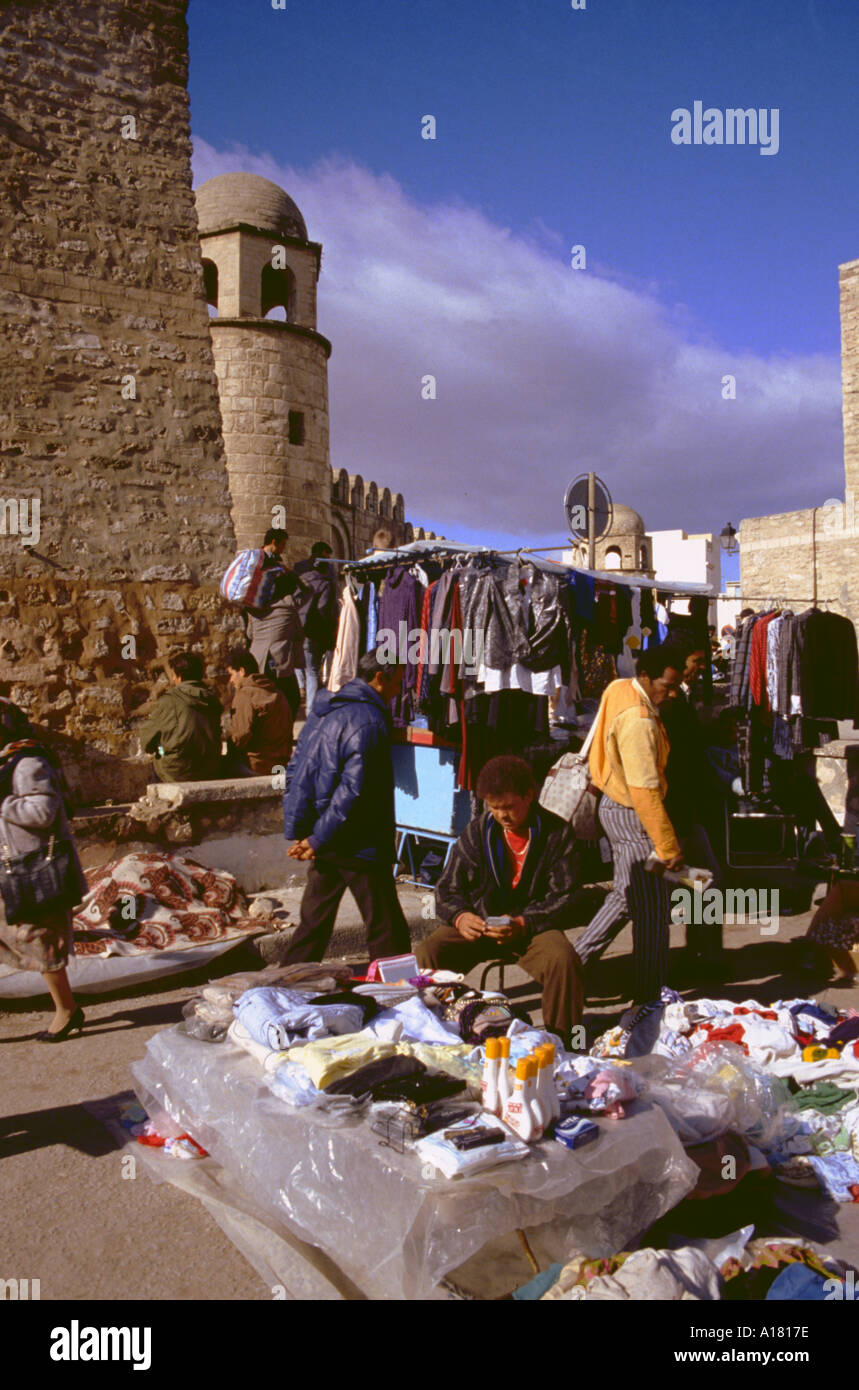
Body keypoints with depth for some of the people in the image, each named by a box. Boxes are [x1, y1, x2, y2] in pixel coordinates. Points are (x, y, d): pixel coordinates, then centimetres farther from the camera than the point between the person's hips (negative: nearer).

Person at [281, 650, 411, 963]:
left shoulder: (323, 710, 10)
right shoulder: (369, 721, -17)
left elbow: (294, 771, 14)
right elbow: (353, 790, -23)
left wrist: (301, 831, 11)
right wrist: (318, 839, -16)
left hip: (324, 842, 9)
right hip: (358, 845, -9)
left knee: (314, 923, 18)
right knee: (387, 930, 1)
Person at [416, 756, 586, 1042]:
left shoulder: (557, 833, -3)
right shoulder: (476, 832, 5)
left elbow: (565, 897, -6)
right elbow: (447, 889, 8)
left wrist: (524, 925, -22)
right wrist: (460, 916, -16)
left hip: (533, 927, -2)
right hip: (478, 924, 2)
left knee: (563, 960, -34)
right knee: (428, 953, -25)